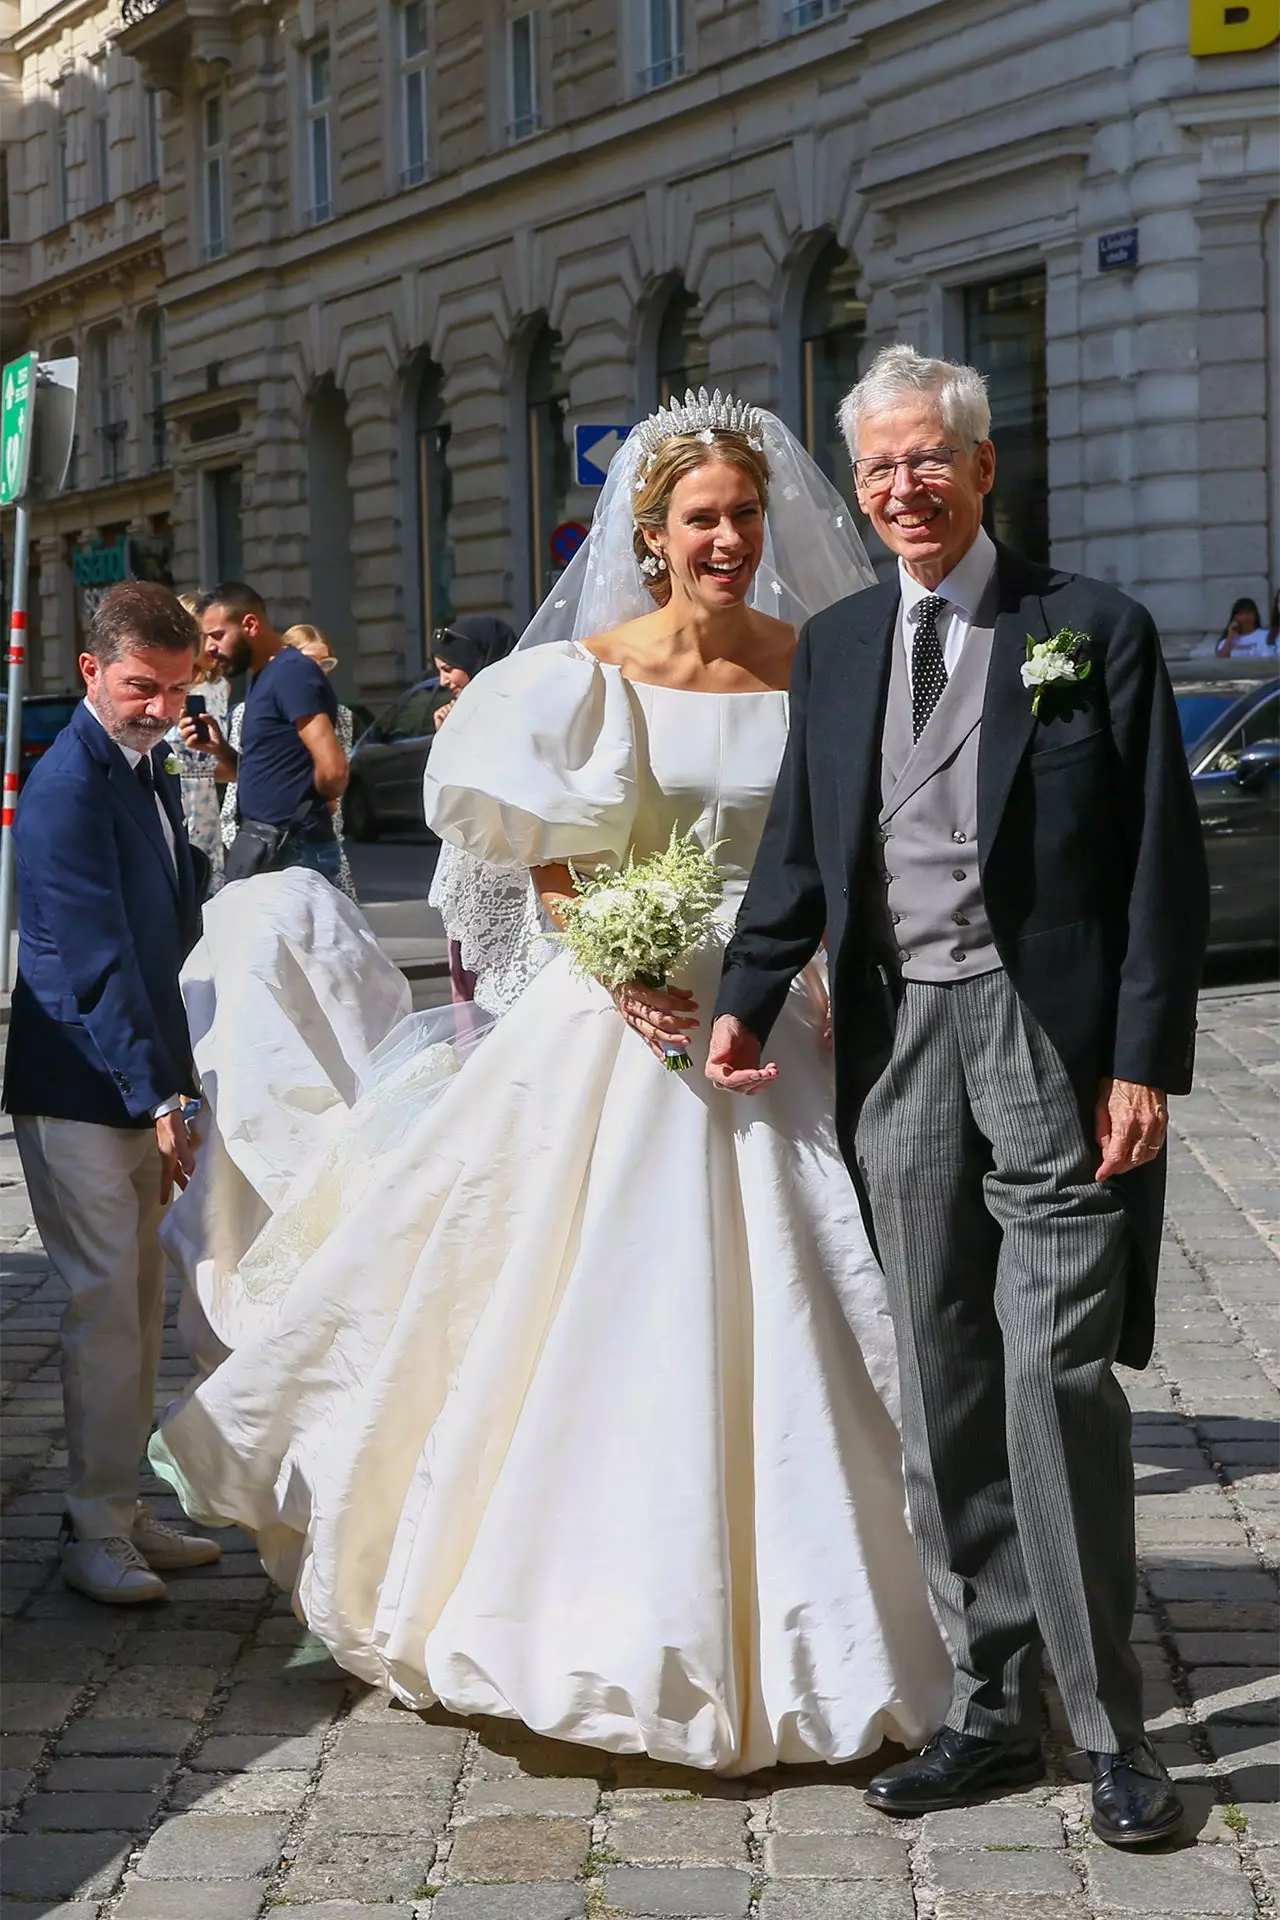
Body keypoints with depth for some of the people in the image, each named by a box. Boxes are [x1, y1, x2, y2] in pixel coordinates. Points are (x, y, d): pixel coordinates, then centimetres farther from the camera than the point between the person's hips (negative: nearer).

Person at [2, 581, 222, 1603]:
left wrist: (171, 1083, 13)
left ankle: (126, 1508, 22)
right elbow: (97, 956, -21)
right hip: (83, 1088, -9)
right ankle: (96, 1531, 3)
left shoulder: (152, 775, 13)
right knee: (106, 1307, -6)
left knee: (142, 1306, 13)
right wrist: (156, 1097, -24)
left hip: (142, 1081, 9)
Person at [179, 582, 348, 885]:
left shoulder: (292, 673, -14)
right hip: (267, 848, 10)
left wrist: (301, 807, -3)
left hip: (289, 853, -10)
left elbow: (332, 771, -22)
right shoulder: (264, 679, 17)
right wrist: (218, 749, 4)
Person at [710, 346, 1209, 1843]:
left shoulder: (1095, 631, -1)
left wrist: (1145, 1060, -11)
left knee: (1058, 1375, -8)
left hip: (1051, 1044, -4)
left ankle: (1108, 1724, 7)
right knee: (942, 1394, 9)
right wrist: (744, 1001, 1)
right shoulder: (832, 648, 12)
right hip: (898, 1048, 5)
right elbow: (798, 850, 14)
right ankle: (991, 1707, 21)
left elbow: (1165, 865, -4)